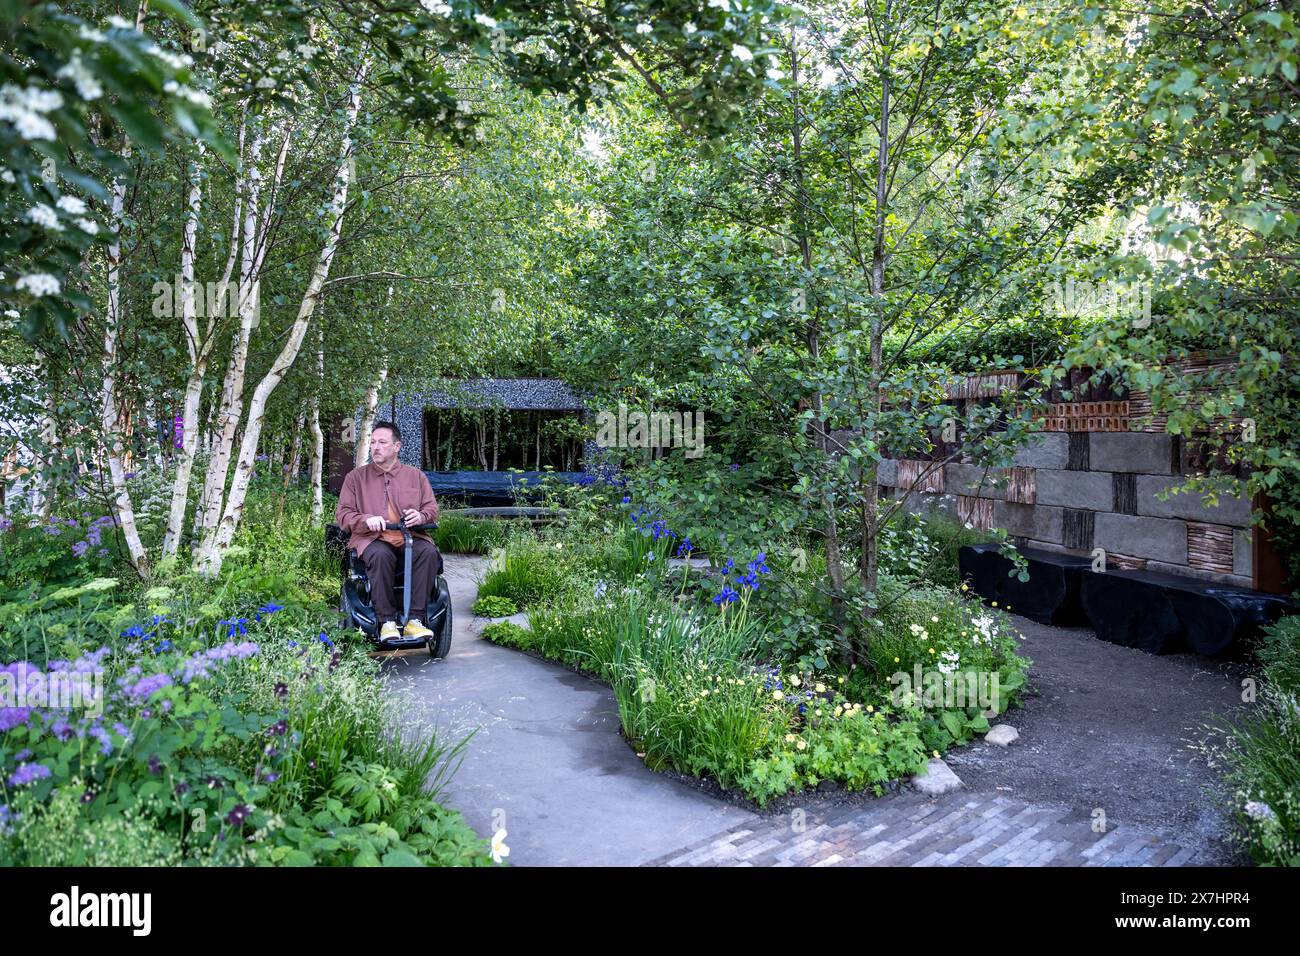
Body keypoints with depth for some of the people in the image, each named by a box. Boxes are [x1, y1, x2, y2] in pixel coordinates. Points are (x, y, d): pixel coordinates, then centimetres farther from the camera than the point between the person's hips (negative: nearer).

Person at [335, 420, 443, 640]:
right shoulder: (356, 477, 16)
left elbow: (433, 510, 15)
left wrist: (421, 516, -10)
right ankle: (387, 621, -31)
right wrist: (366, 520, -12)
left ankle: (415, 620, -32)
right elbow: (342, 514, 9)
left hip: (411, 537, 1)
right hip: (372, 539, -1)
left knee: (429, 552, -32)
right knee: (380, 555, -37)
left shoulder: (416, 476, 19)